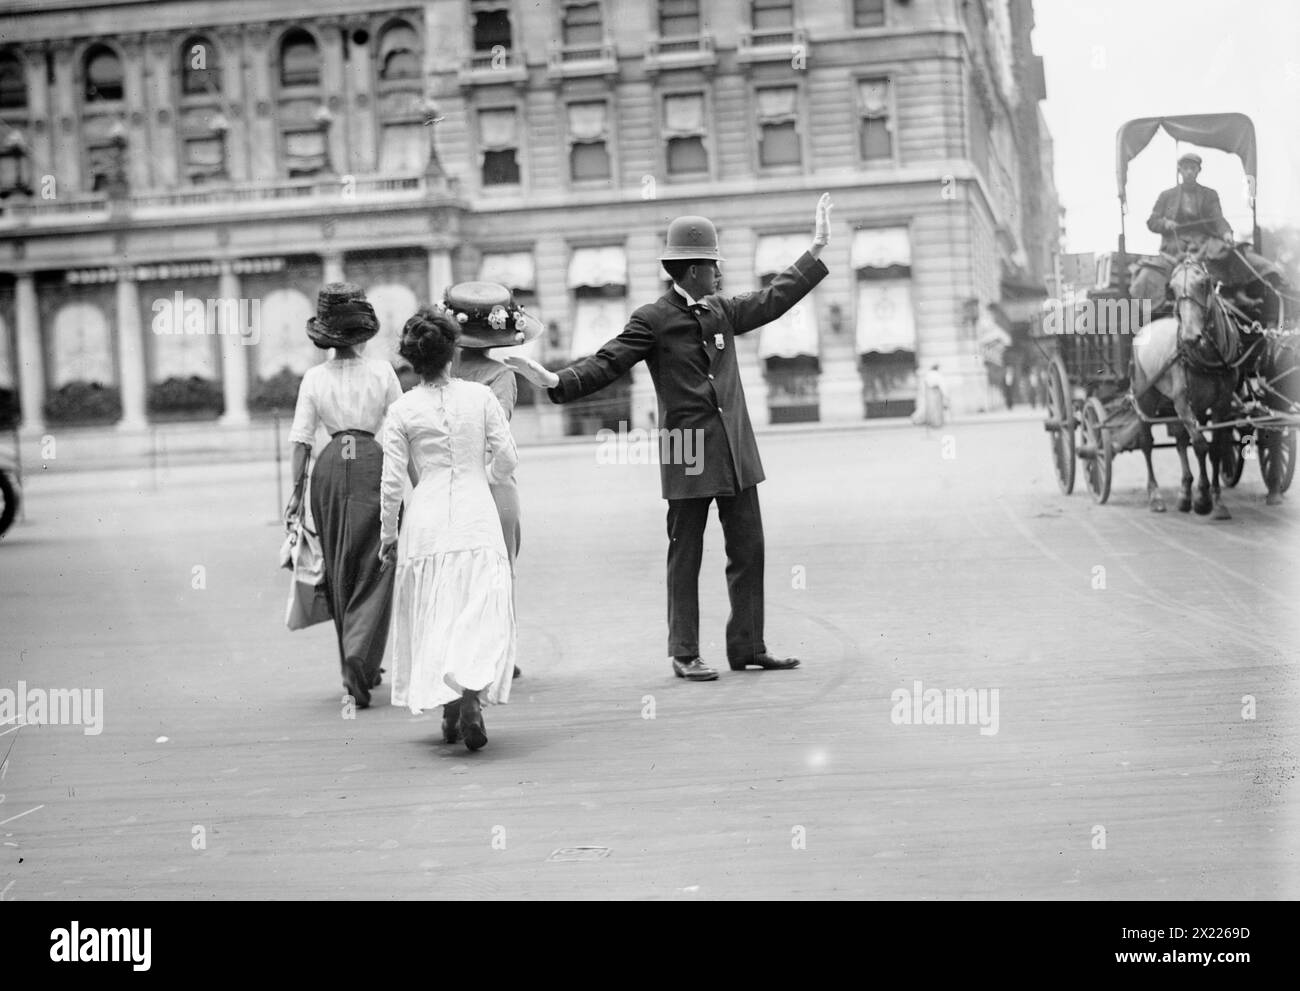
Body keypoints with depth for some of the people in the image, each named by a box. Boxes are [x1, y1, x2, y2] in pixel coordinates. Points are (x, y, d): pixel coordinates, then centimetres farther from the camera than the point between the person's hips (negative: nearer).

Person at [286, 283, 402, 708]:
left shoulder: (314, 377, 3)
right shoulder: (382, 372, 0)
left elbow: (301, 439, 2)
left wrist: (297, 490, 7)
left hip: (330, 466, 2)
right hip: (373, 463, -2)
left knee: (339, 571, 14)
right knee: (374, 570, 0)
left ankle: (358, 669, 23)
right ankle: (360, 653, -20)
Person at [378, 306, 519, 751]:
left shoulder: (402, 410, -3)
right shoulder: (480, 396, -2)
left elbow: (391, 481, -2)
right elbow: (507, 458, 0)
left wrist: (388, 535, 9)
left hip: (427, 523, 0)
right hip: (477, 519, 0)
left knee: (434, 617, 12)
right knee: (481, 615, 0)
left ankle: (449, 713, 15)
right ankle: (471, 700, -22)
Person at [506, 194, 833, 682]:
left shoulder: (722, 311, 14)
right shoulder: (653, 320, -5)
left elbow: (774, 299, 26)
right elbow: (606, 364, -9)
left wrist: (816, 250, 27)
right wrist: (556, 381, -24)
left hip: (735, 449, 6)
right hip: (689, 453, -6)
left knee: (748, 549, 7)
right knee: (685, 556, 1)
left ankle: (748, 646, 15)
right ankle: (685, 655, 7)